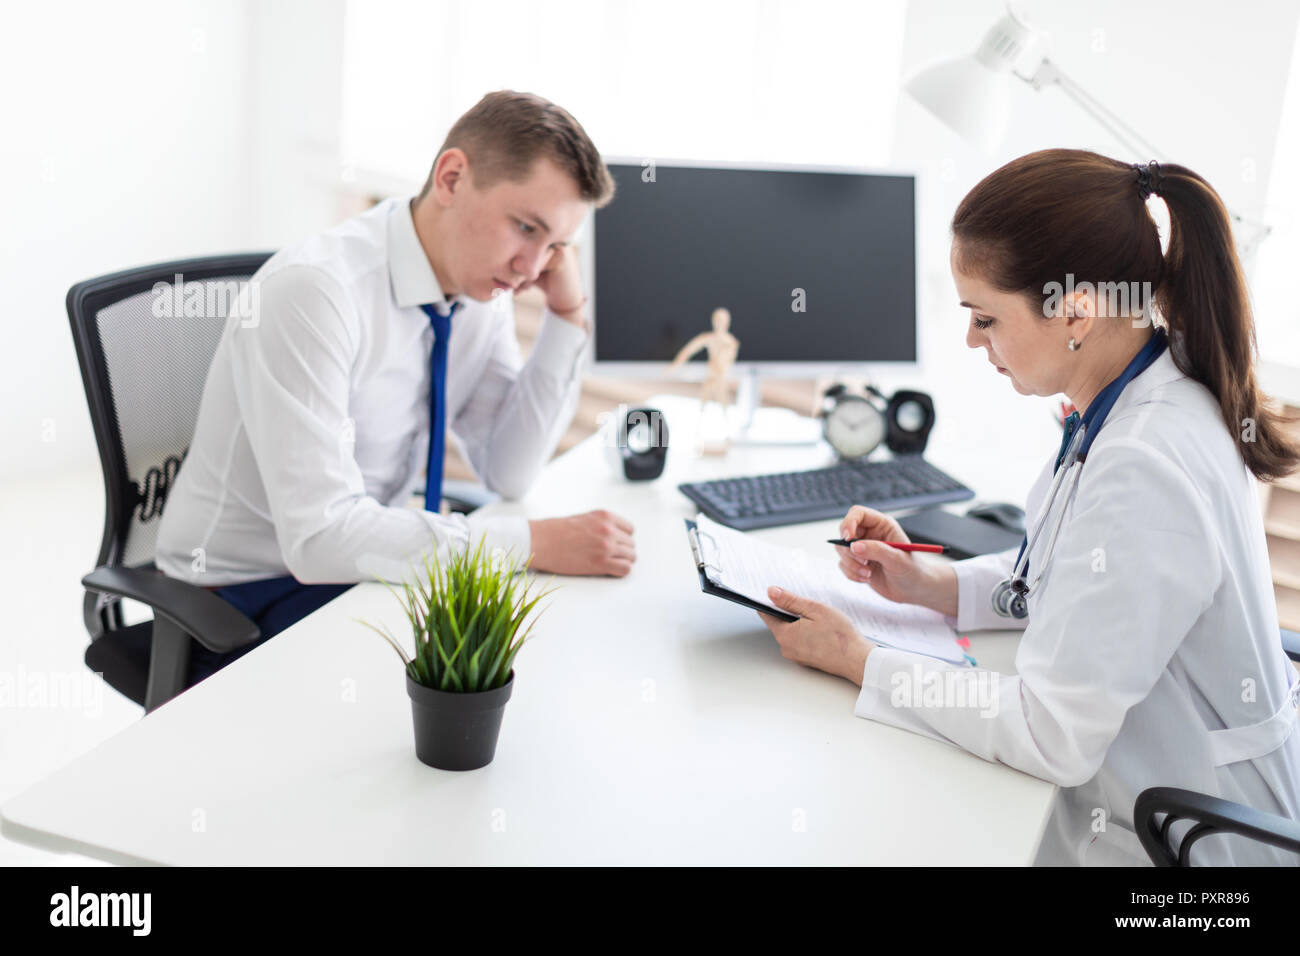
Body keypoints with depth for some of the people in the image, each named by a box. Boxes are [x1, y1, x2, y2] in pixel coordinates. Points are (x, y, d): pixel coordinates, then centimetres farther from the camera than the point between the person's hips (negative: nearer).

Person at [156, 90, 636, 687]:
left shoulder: (483, 284, -3)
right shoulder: (314, 290, -26)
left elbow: (507, 472, 0)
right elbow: (319, 534, -33)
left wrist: (567, 317, -10)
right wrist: (535, 544, -32)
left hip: (364, 568, 7)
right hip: (244, 596, -7)